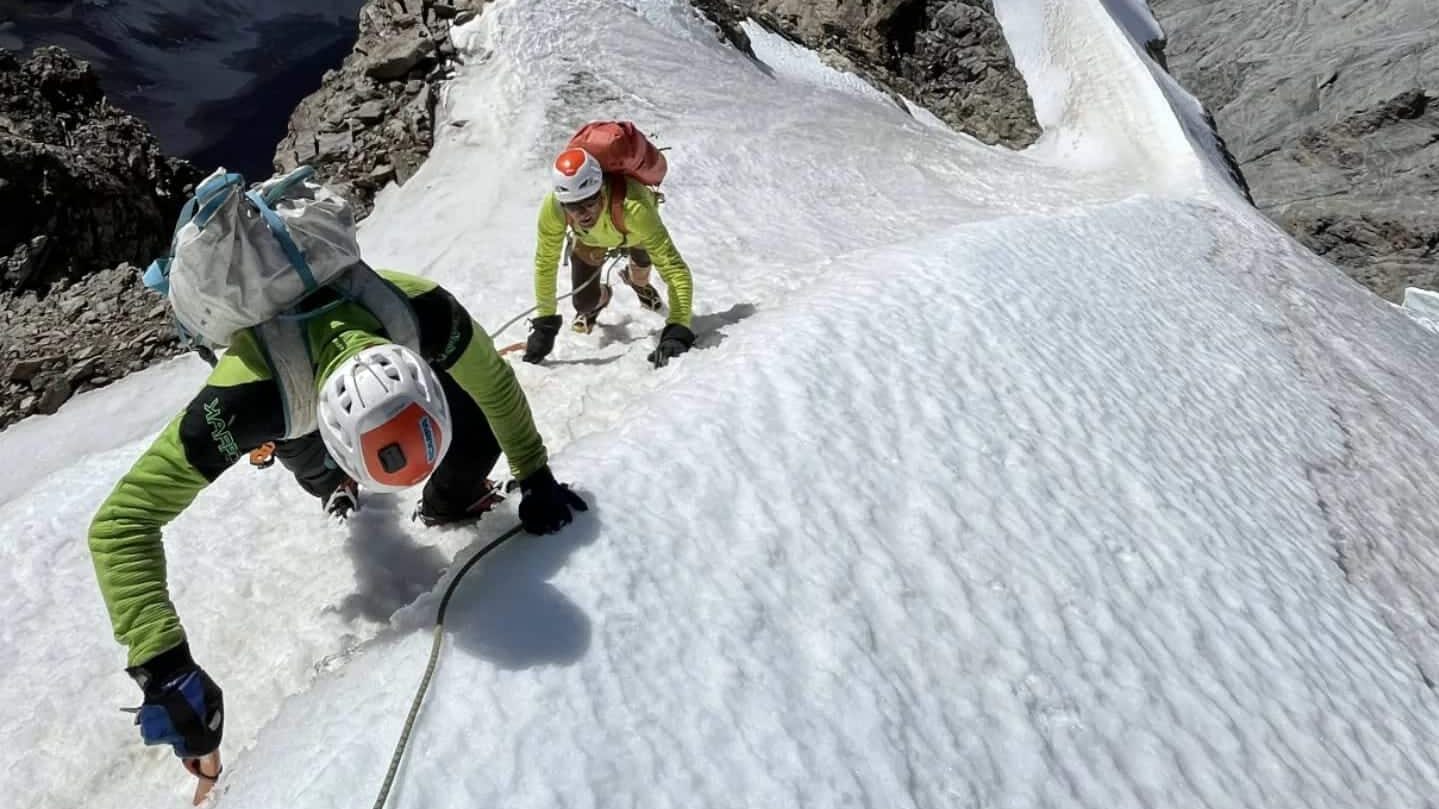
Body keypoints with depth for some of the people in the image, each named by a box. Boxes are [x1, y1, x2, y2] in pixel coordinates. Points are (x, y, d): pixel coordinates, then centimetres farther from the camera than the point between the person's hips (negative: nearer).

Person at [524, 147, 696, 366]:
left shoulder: (633, 207, -50)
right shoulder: (552, 207, -42)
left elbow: (675, 269, -51)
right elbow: (545, 264, -26)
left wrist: (677, 331, -61)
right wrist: (544, 323, -25)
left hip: (634, 228, 1)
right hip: (589, 238, -1)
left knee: (644, 259, -20)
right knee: (584, 301, -7)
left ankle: (639, 281, 20)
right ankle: (600, 298, 34)